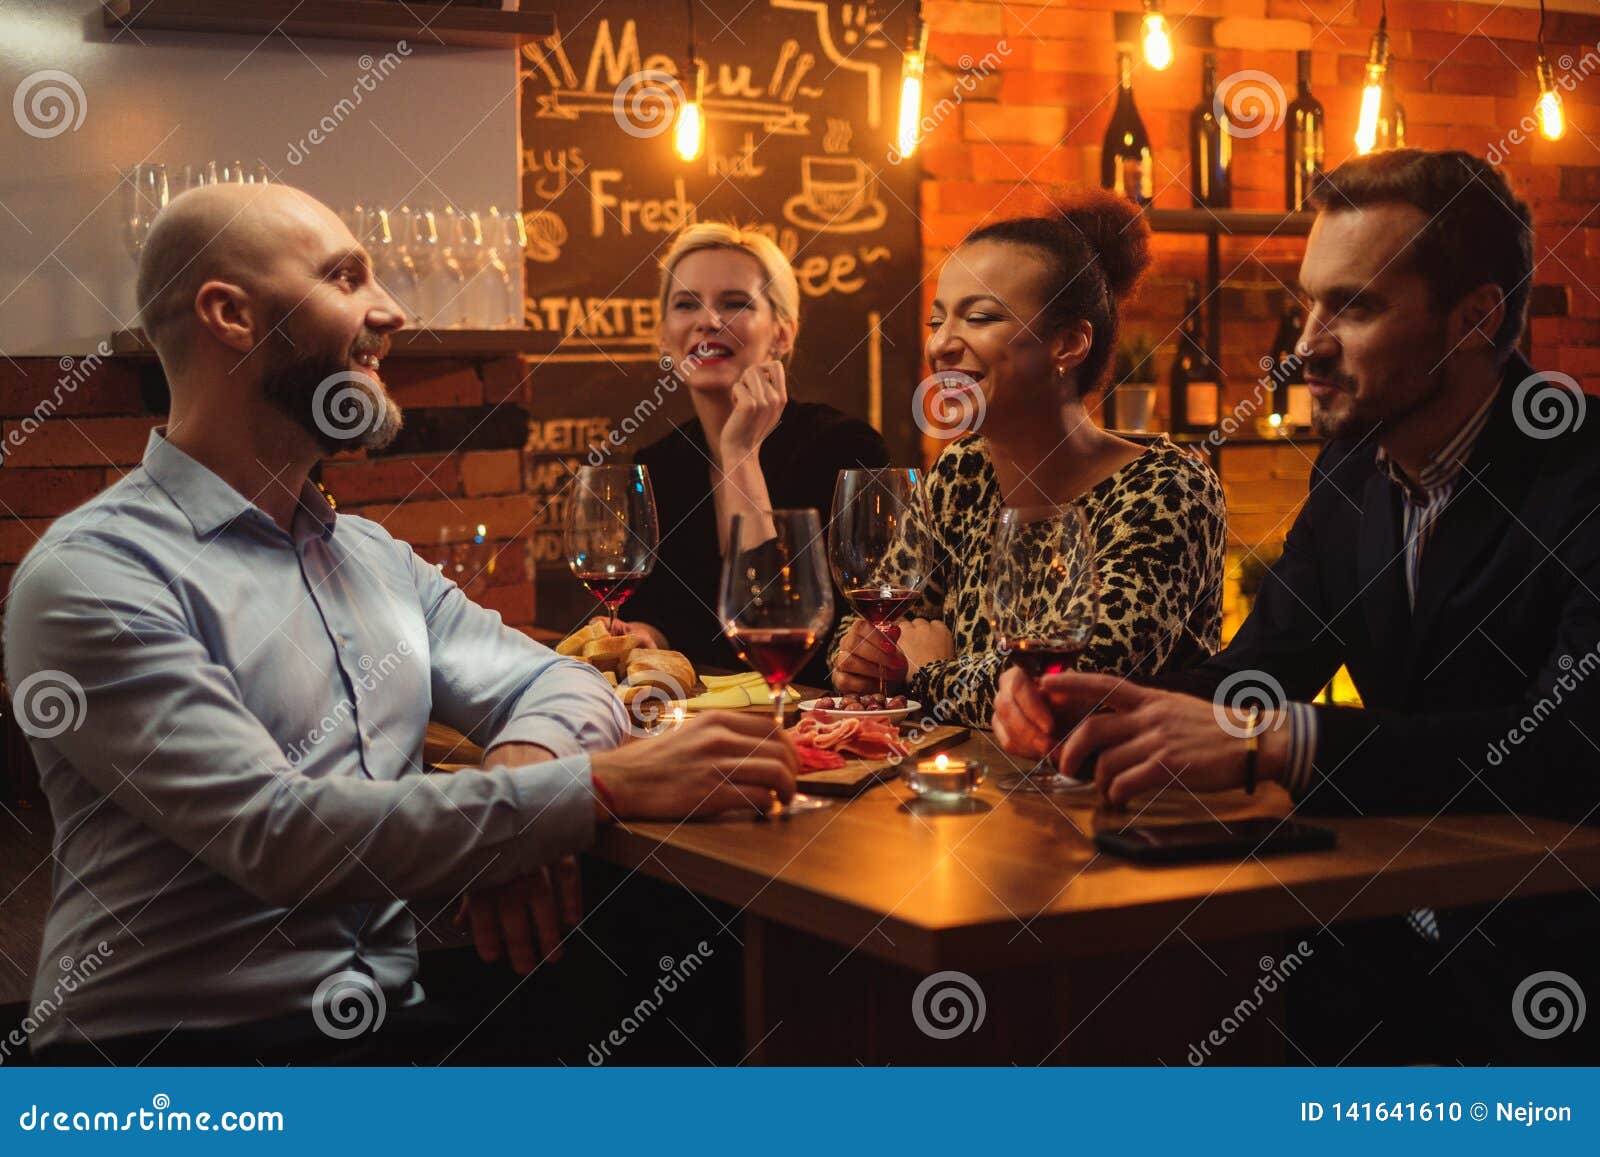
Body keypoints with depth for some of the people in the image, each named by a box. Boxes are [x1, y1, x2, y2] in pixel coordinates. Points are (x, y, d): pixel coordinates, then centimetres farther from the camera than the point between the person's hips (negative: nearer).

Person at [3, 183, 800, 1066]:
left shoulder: (373, 557, 17)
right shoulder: (93, 574, -10)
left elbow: (559, 684, 15)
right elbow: (276, 831, -20)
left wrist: (525, 767, -11)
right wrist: (597, 786, -23)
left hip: (390, 1022, 7)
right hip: (170, 1047, -6)